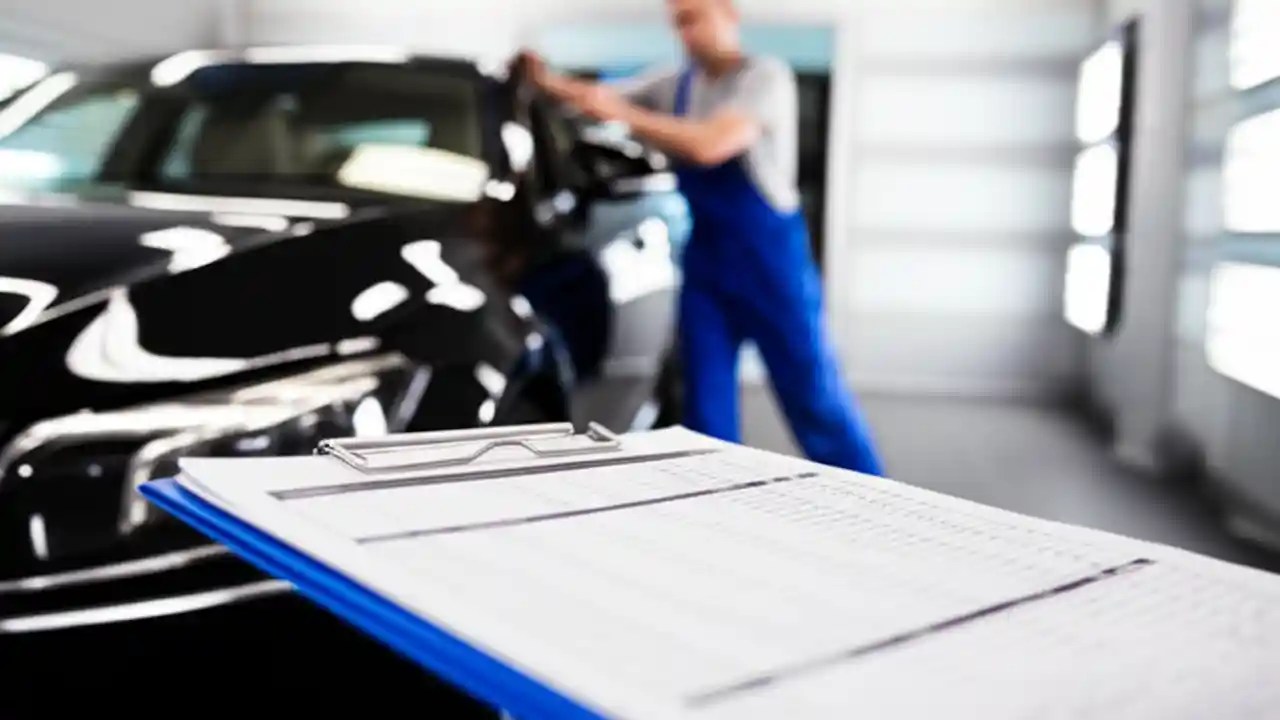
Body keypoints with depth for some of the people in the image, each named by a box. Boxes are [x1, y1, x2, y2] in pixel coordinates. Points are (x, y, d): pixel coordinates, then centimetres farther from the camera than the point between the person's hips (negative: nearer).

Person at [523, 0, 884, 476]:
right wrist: (550, 84, -6)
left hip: (769, 257, -5)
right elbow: (603, 99, 14)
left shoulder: (766, 77, -12)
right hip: (705, 259, 5)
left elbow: (710, 146, -27)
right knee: (705, 400, 5)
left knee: (814, 396, 0)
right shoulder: (676, 86, 7)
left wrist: (624, 114, -27)